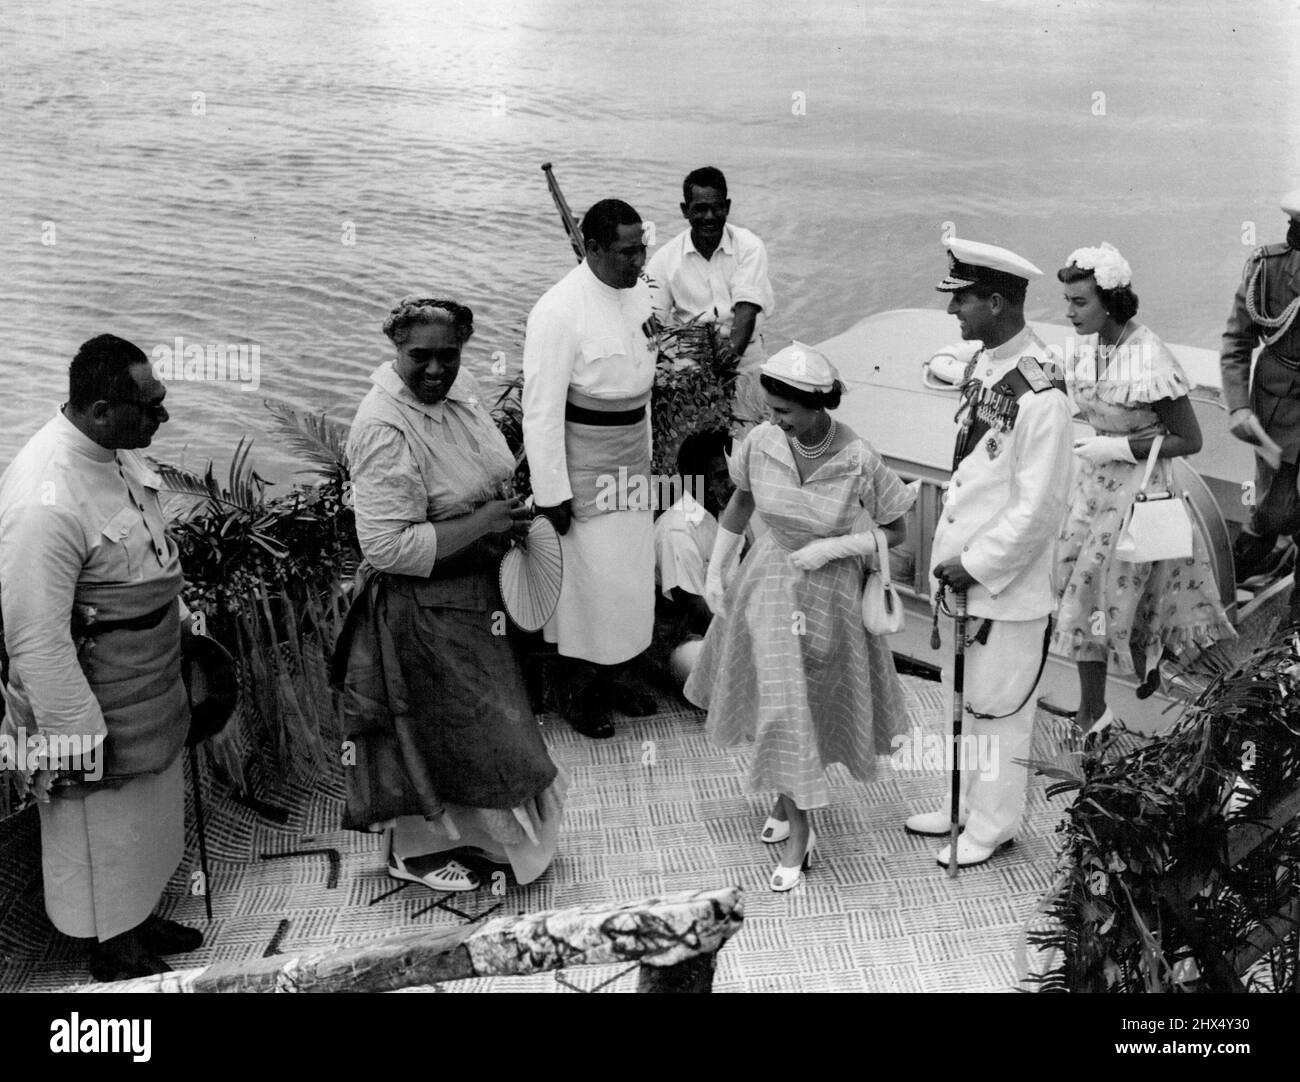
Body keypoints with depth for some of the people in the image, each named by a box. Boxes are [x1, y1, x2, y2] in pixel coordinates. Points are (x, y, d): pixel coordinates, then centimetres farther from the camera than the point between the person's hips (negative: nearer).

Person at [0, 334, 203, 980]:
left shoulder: (115, 449, -4)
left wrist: (178, 611, 21)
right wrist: (76, 735, -22)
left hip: (150, 679, 9)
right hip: (92, 693, -9)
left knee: (147, 813, 26)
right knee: (100, 830, 14)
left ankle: (140, 921, 49)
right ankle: (114, 956, 36)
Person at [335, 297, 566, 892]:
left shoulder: (460, 387, -2)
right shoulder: (385, 430, -28)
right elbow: (387, 547, -30)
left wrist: (507, 516, -1)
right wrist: (480, 525, -27)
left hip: (474, 589, 9)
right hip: (420, 603, -8)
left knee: (470, 719, 24)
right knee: (433, 726, 8)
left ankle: (458, 828, 46)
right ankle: (412, 852, 31)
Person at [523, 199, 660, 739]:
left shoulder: (639, 290, 3)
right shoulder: (558, 311, -22)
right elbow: (542, 409, -20)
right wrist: (552, 492, -19)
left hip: (632, 451, 8)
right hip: (582, 456, -8)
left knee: (632, 569, 16)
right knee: (591, 576, -1)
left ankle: (617, 670, 34)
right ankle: (579, 689, 18)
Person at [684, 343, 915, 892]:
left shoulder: (859, 461, -22)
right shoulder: (761, 443, -14)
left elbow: (896, 533, -9)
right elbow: (740, 503, 5)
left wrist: (831, 547, -20)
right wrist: (715, 571, 4)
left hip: (828, 589, -2)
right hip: (767, 580, 2)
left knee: (812, 702, 8)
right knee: (776, 701, 6)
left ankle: (794, 803, 30)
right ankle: (798, 824, 25)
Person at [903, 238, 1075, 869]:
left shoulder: (1039, 394, -23)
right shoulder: (980, 364, 5)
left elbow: (1038, 508, -20)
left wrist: (974, 564, -14)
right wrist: (947, 552, 10)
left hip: (1007, 580, -8)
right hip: (960, 564, 8)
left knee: (997, 704, 7)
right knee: (961, 694, 20)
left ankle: (991, 825, 25)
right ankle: (962, 803, 38)